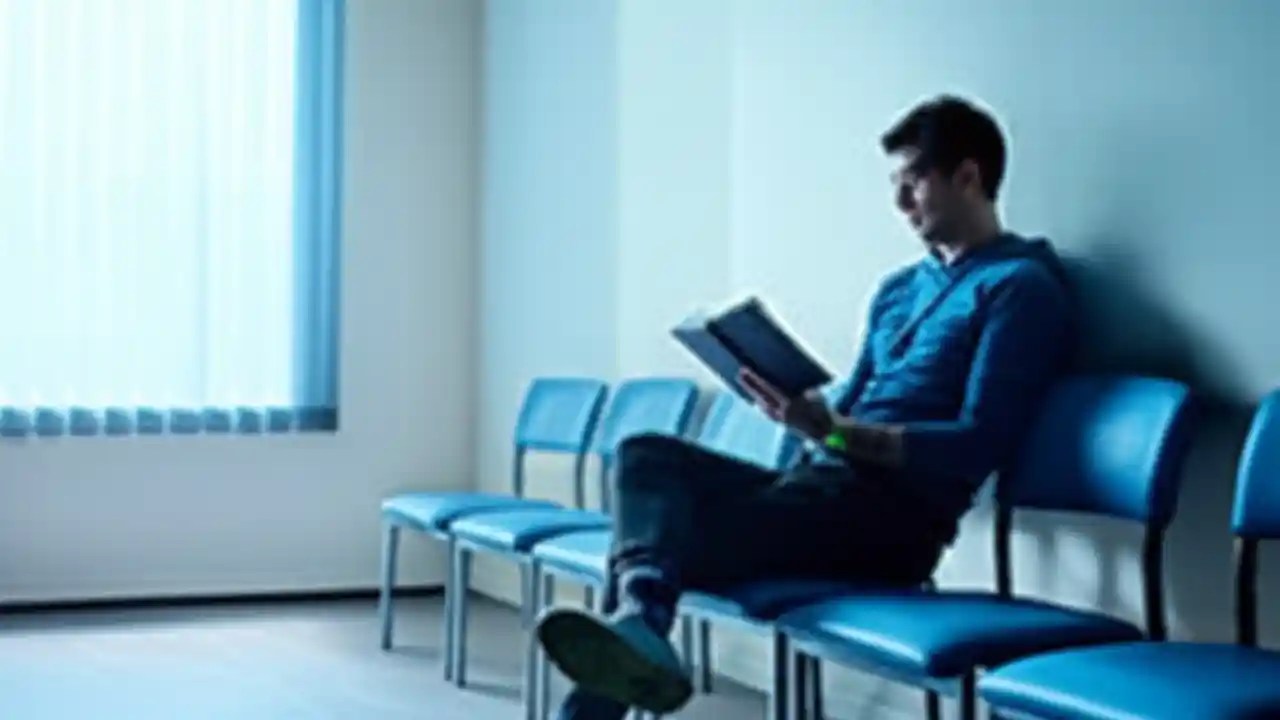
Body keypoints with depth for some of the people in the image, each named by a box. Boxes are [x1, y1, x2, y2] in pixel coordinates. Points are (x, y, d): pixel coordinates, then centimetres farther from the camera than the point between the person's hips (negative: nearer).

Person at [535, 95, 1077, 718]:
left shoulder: (1020, 287, -4)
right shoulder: (899, 288, 23)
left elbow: (979, 446, -14)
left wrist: (836, 431, -22)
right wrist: (805, 413, -3)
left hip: (895, 515, -8)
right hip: (824, 485, 8)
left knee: (691, 538, -24)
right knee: (647, 454, -15)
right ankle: (636, 621, -38)